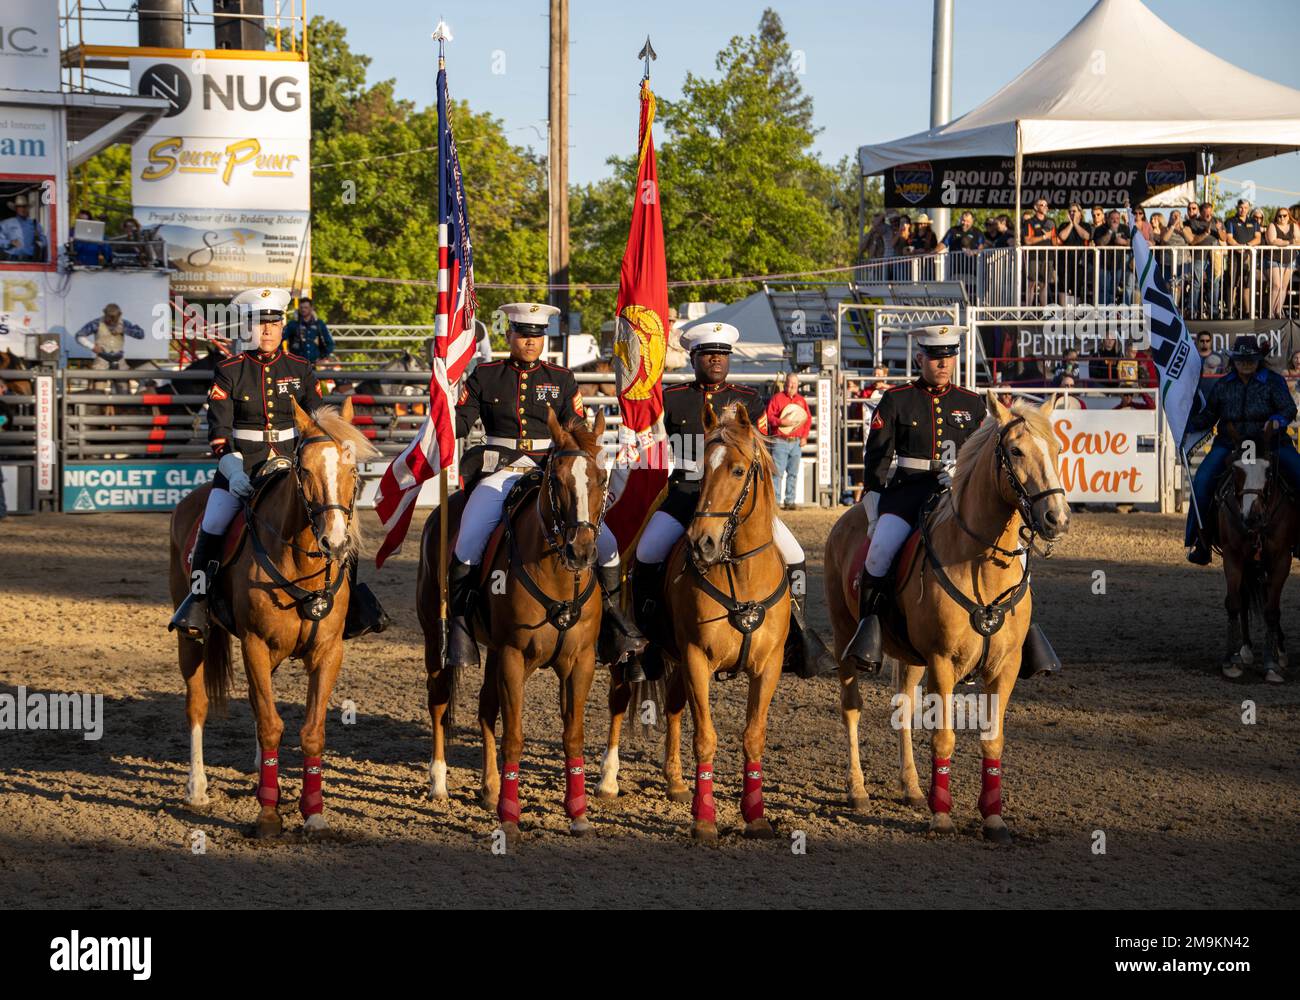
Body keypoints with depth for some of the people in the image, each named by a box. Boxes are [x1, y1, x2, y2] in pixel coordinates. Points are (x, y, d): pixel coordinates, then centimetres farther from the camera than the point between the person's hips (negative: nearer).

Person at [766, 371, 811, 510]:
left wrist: (804, 436, 5)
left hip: (796, 442, 5)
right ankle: (775, 500, -8)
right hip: (780, 441, -5)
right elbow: (769, 416, -5)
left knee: (793, 473, 6)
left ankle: (790, 501, 12)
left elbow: (808, 418, 16)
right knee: (778, 472, -9)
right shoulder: (777, 398, 1)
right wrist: (781, 422, -20)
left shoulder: (801, 400, 15)